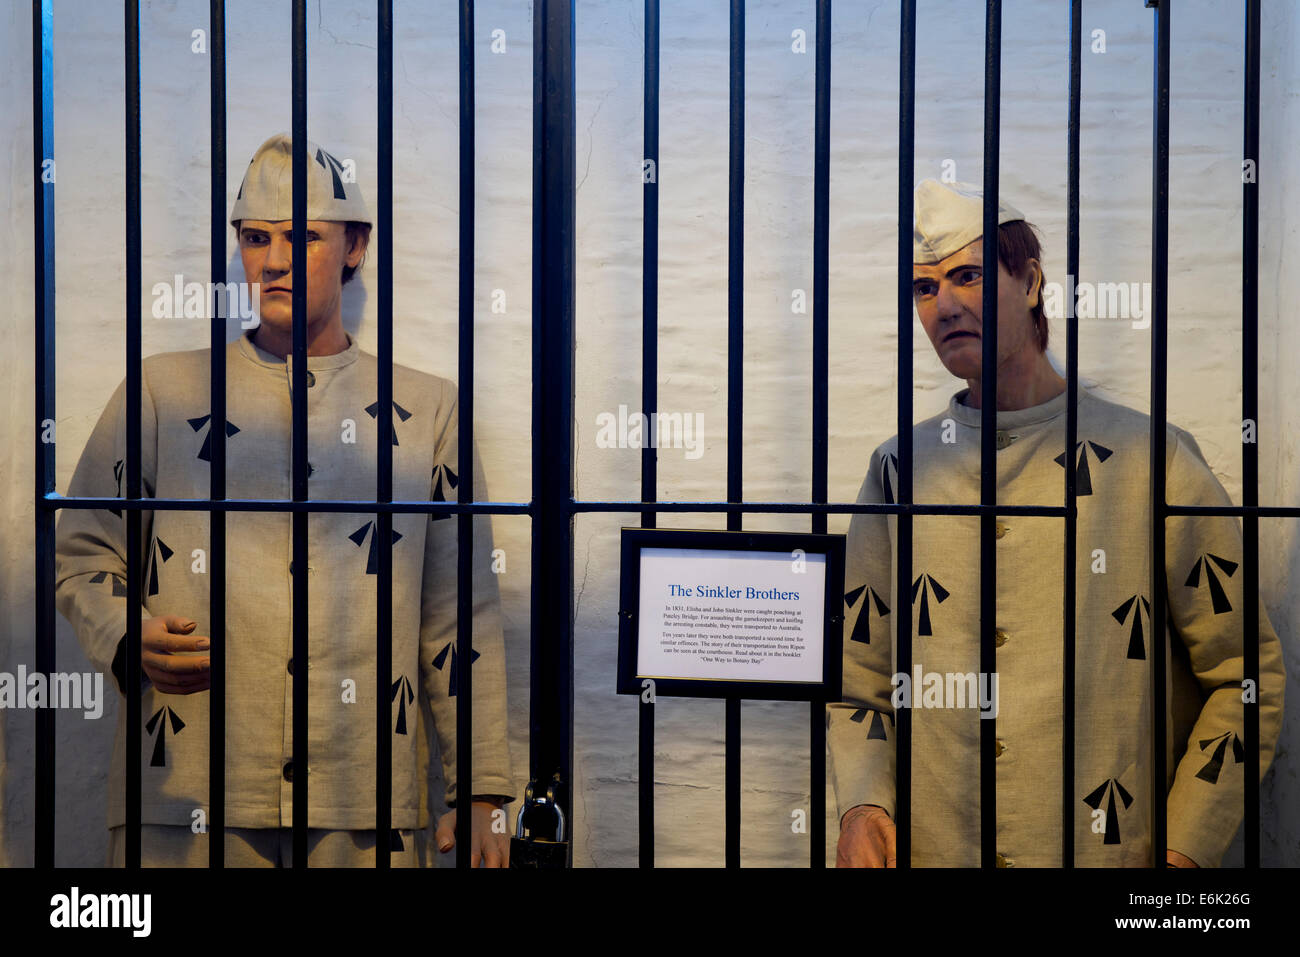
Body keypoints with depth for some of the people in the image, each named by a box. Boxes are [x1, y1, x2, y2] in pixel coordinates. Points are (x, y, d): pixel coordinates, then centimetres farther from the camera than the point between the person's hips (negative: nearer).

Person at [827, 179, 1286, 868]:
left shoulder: (1153, 460, -4)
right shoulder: (899, 469, 3)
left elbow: (1246, 675, -1)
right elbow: (857, 676, 8)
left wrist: (1185, 848, -8)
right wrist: (862, 805, -8)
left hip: (1111, 853, -2)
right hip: (929, 849, 2)